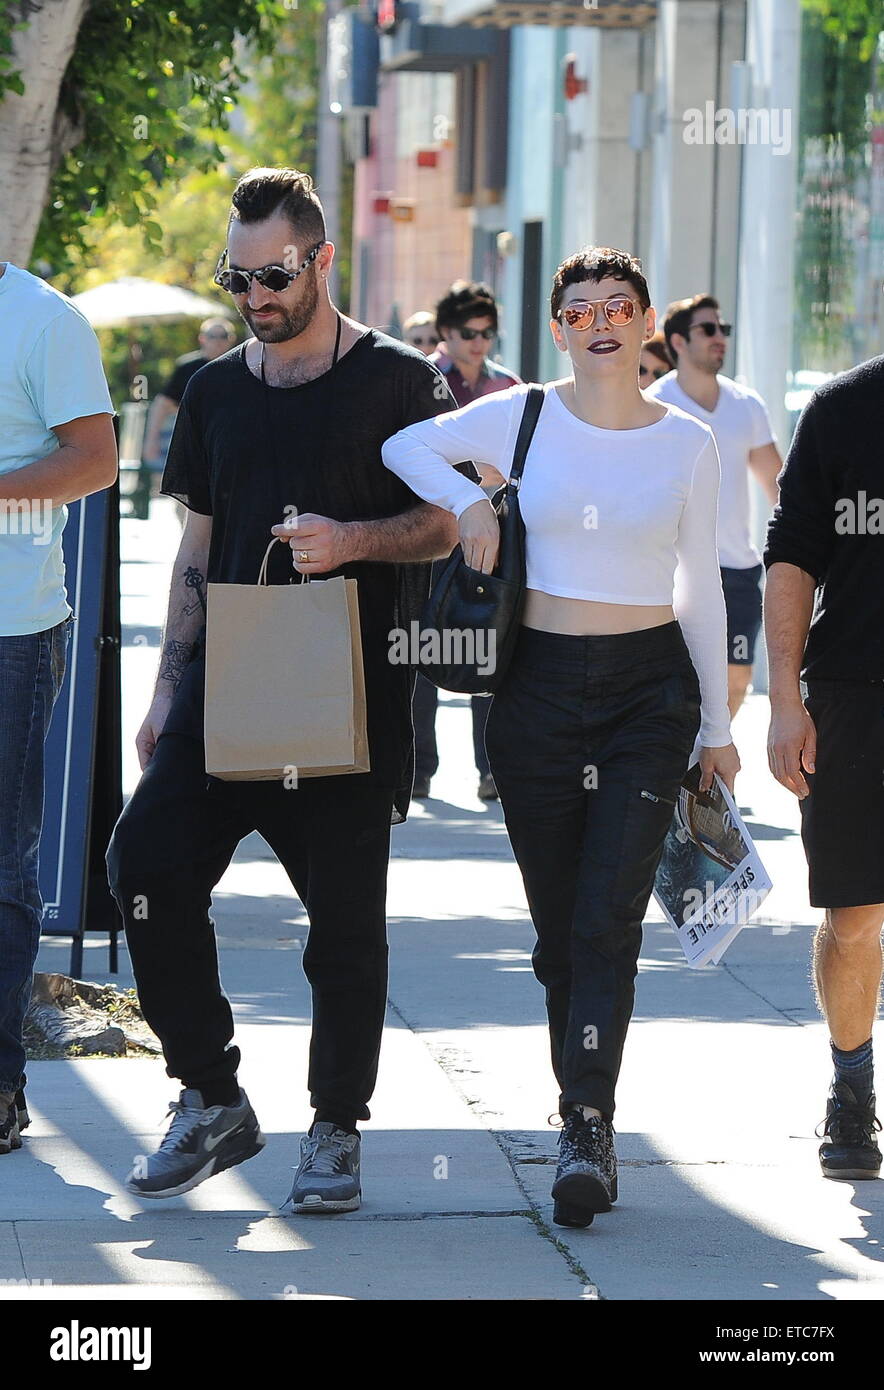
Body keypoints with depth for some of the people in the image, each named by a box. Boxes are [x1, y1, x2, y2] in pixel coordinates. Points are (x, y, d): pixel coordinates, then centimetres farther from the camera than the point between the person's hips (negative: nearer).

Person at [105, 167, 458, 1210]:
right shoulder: (218, 390, 14)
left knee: (345, 911, 0)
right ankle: (211, 1098, 1)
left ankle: (335, 1127, 14)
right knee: (146, 862, -11)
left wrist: (353, 540, -18)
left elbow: (442, 525, 1)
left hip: (351, 694, -4)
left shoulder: (394, 381, 0)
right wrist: (169, 688, 11)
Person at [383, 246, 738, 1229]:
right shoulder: (519, 419, 2)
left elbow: (701, 588, 9)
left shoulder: (688, 444, 3)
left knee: (610, 915, -13)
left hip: (649, 687, -1)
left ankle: (587, 1126, -18)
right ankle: (585, 1118, 17)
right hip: (538, 686, 1)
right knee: (558, 920, 4)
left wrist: (716, 723, 11)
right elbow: (400, 445, 13)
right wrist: (466, 504, -5)